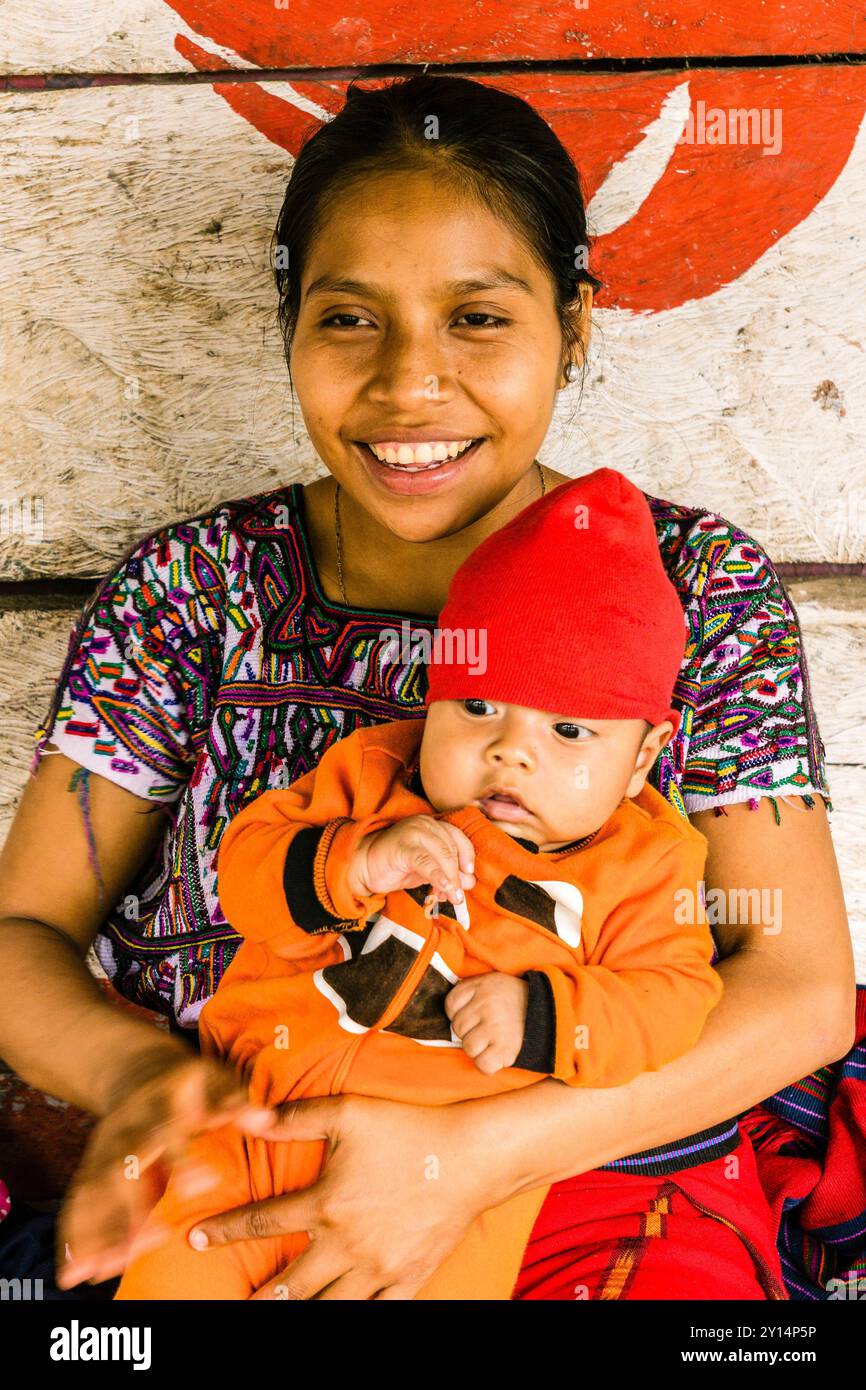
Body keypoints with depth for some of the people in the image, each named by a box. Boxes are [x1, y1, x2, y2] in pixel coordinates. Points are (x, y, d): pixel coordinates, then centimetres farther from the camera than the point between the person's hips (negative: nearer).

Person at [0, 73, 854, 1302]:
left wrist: (468, 1157, -21)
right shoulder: (187, 587, -1)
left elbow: (804, 990, -9)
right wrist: (135, 1073, -22)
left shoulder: (699, 586, -3)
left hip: (595, 1190, 0)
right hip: (222, 1207, 1)